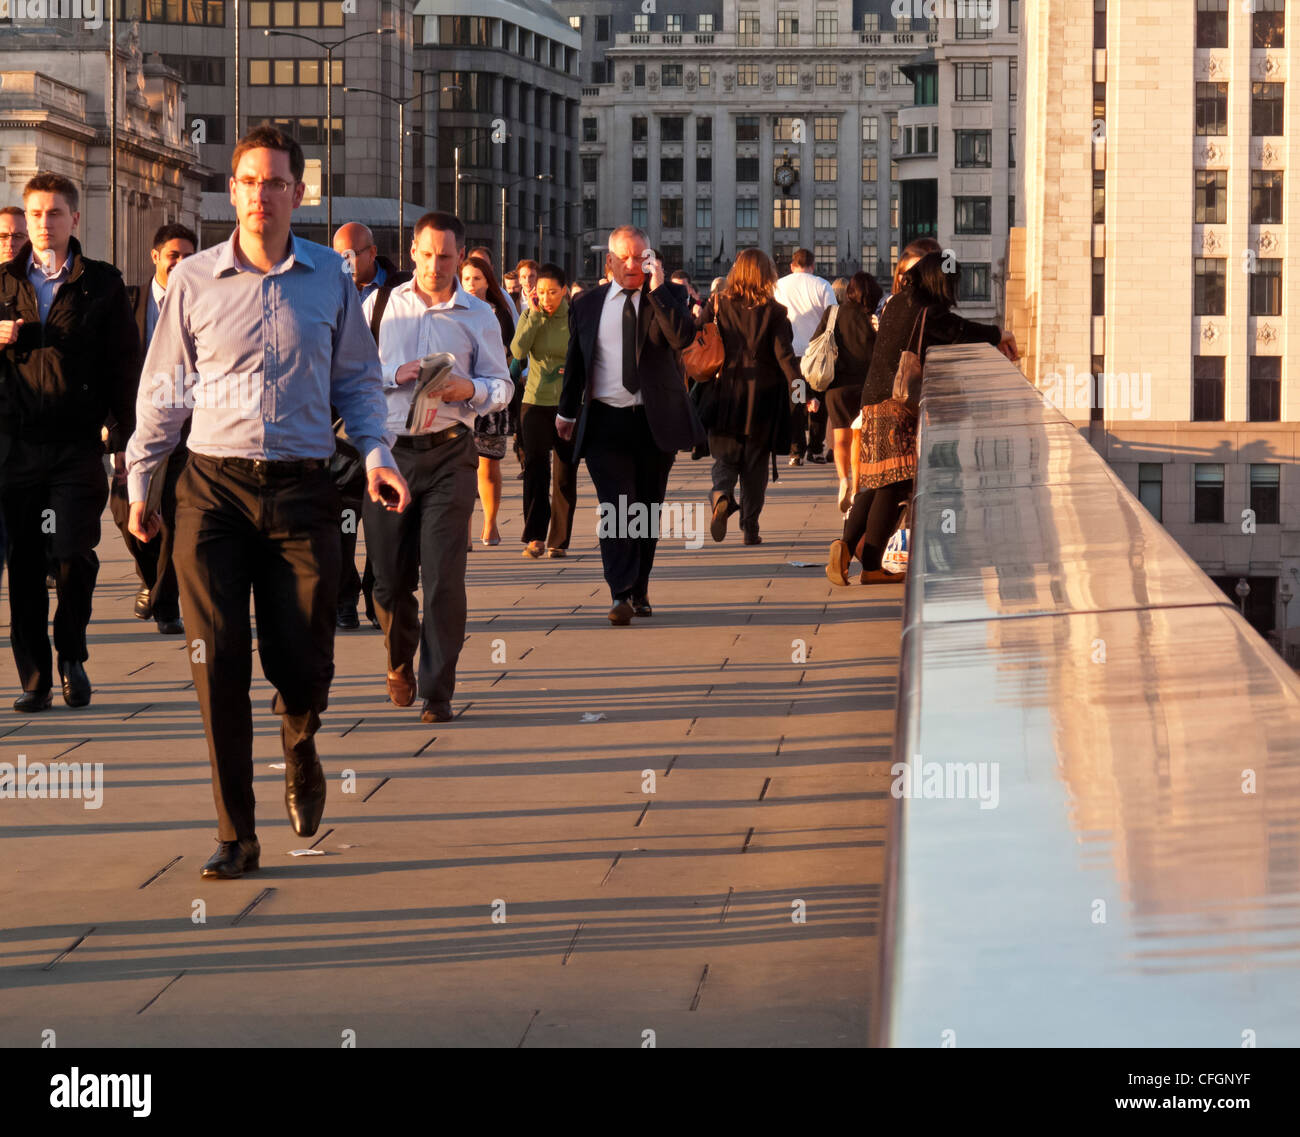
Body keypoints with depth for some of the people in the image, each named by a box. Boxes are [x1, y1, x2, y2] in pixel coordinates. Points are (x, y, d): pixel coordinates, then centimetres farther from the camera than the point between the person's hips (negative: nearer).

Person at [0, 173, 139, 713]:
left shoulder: (102, 284, 5)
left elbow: (124, 365, 5)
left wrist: (124, 439, 0)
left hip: (77, 445, -2)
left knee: (72, 556, -12)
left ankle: (71, 654, 11)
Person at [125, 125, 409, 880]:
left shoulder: (330, 279, 4)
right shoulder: (194, 281, 3)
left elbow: (358, 379, 12)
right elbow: (164, 388, 10)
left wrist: (377, 454, -2)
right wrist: (139, 482, 12)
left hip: (301, 491, 0)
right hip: (213, 486, 0)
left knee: (303, 661, 0)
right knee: (219, 664, -4)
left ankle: (301, 753, 37)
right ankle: (236, 835, 4)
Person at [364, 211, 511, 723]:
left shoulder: (479, 316, 7)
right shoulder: (381, 304, 8)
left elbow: (502, 387, 8)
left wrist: (471, 389, -13)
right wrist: (394, 374, -13)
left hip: (449, 454, -1)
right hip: (388, 450, 1)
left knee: (444, 578, -8)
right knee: (390, 575, 7)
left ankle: (437, 692, -2)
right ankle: (399, 663, 34)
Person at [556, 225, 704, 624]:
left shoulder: (668, 296, 2)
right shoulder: (587, 304, 8)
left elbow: (683, 336, -18)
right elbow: (575, 359, 17)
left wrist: (657, 288, -20)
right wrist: (567, 411, 18)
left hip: (655, 421, 0)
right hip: (606, 421, 0)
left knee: (648, 509, 9)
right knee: (616, 508, -11)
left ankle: (640, 591, 22)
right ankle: (621, 595, -18)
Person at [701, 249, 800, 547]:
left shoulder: (718, 305, -1)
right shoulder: (774, 312, -4)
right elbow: (784, 354, -11)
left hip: (724, 393, 0)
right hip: (761, 396, 0)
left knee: (724, 458, 9)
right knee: (755, 465, 10)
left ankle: (721, 495, -22)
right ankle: (750, 528, 9)